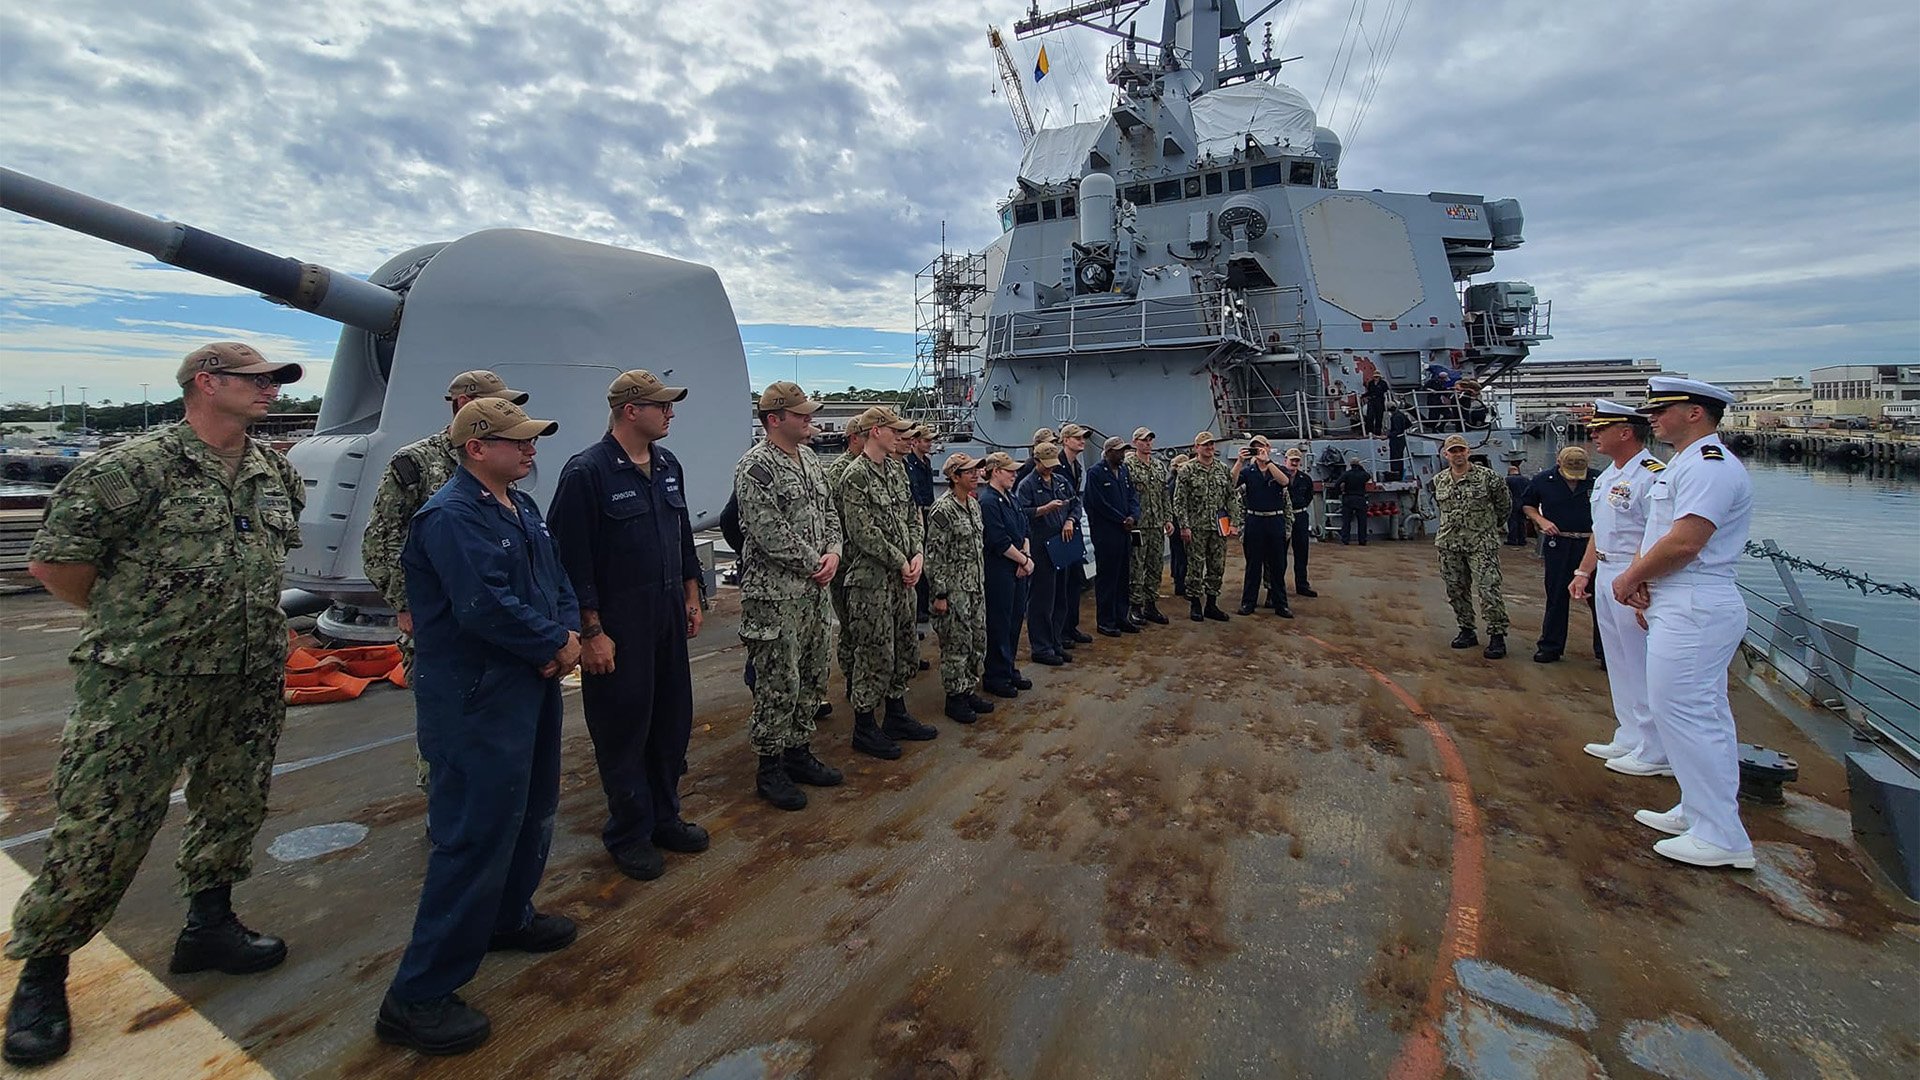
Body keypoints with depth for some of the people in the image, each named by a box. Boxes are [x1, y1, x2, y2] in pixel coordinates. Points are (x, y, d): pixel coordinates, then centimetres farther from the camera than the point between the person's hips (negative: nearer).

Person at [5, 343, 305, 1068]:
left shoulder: (276, 473, 7)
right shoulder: (135, 468, -13)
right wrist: (131, 617, 2)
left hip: (251, 684, 6)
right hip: (141, 688, -6)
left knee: (234, 810, 17)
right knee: (98, 832, 2)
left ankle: (208, 926, 36)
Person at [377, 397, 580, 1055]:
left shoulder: (521, 507, 10)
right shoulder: (451, 518, -19)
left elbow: (557, 580, 11)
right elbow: (487, 609, -28)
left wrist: (567, 634, -8)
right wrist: (557, 644, -14)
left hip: (532, 687, 10)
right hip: (477, 702, -10)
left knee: (532, 811, 23)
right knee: (476, 836, -4)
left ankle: (508, 917, 44)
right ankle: (418, 998, 10)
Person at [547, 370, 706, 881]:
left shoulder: (668, 465, 8)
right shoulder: (587, 472, -14)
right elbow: (572, 559, -16)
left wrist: (691, 596, 15)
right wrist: (591, 632, -16)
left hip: (667, 615, 7)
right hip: (618, 623, -7)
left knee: (673, 720, 15)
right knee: (623, 728, 6)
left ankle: (664, 817, 33)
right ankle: (628, 834, 24)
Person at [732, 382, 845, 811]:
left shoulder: (809, 458, 12)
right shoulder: (755, 467, -15)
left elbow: (829, 511, 15)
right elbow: (771, 534, -21)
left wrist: (833, 552, -3)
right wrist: (816, 564, -11)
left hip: (814, 591, 9)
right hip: (774, 595, -8)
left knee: (812, 678, 16)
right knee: (779, 684, 0)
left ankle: (799, 753, 31)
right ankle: (770, 769, 16)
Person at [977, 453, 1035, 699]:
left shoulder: (1011, 498, 12)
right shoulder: (988, 501, -16)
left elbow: (1024, 530, 13)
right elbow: (1000, 541, -19)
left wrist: (1026, 557, -3)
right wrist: (1024, 560, -10)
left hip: (1017, 569, 9)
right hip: (998, 571, -9)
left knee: (1016, 618, 14)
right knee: (999, 623, 0)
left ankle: (1010, 670, 27)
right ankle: (995, 677, 12)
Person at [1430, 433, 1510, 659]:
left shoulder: (1487, 477, -8)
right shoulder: (1438, 481, 5)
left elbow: (1503, 504, 6)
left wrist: (1489, 525, 15)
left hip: (1482, 543, -5)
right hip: (1449, 544, 5)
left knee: (1488, 588, -10)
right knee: (1456, 590, 10)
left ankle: (1497, 636, -2)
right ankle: (1467, 631, 23)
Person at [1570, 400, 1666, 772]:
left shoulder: (1652, 474, -16)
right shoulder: (1607, 476, 15)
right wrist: (1584, 572, 21)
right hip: (1605, 576, 10)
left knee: (1642, 668, -1)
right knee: (1619, 666, 16)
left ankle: (1655, 753, 10)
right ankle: (1629, 739, 28)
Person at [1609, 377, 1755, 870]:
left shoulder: (1710, 465, -15)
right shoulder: (1682, 464, 19)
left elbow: (1685, 541, -24)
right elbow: (1655, 531, 18)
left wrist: (1631, 577, -10)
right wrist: (1638, 576, 2)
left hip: (1693, 610, -11)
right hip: (1680, 606, 11)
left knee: (1682, 712, -8)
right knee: (1703, 713, 16)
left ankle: (1723, 837, 0)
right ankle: (1699, 811, 28)